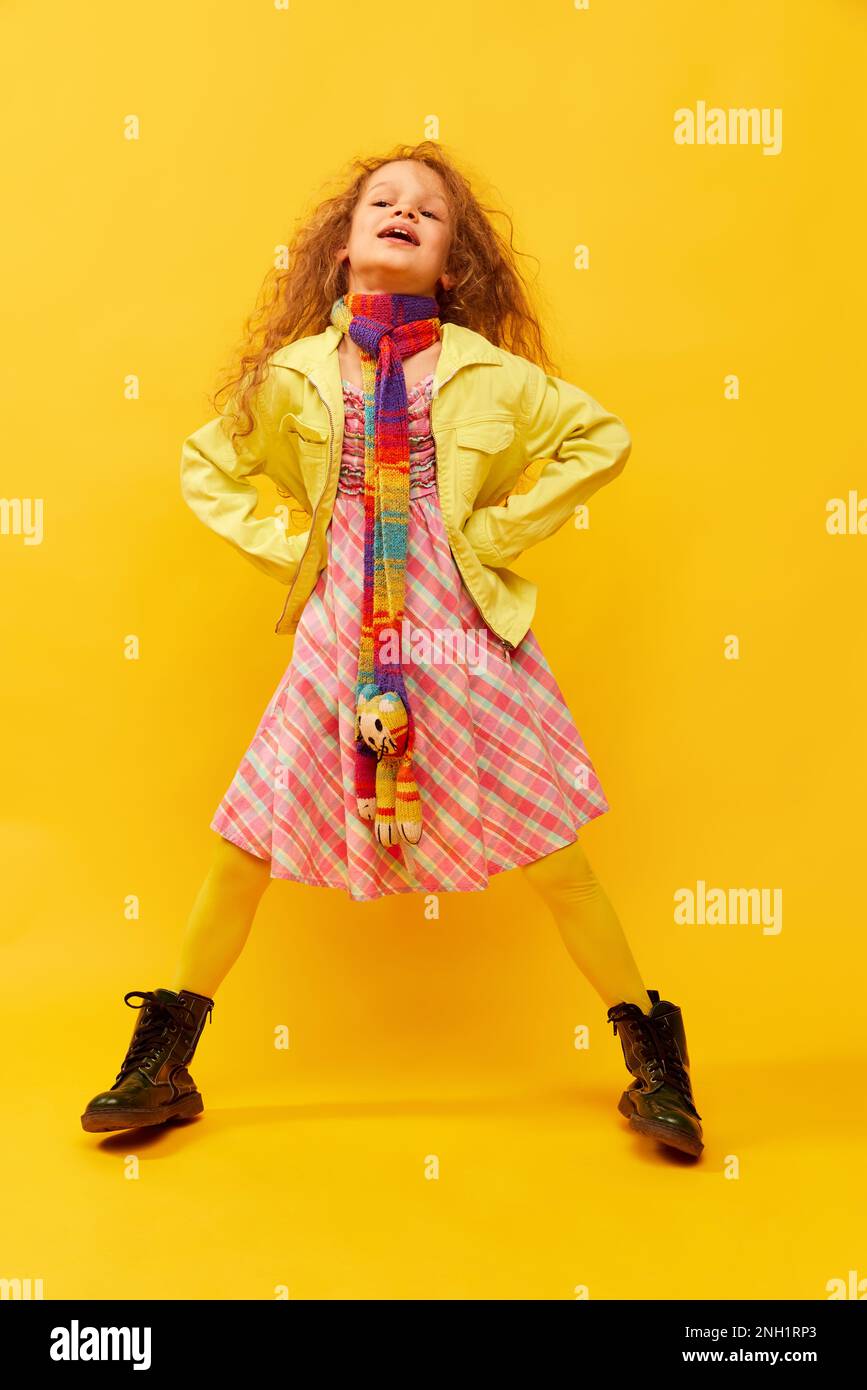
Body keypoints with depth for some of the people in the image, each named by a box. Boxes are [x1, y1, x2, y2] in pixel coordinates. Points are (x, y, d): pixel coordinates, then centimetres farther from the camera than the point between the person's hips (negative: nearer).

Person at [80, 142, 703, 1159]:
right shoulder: (292, 372, 2)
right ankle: (163, 1066, 24)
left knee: (551, 851, 2)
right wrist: (283, 549, 2)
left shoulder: (488, 372, -2)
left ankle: (652, 1062, 23)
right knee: (245, 841, 5)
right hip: (338, 636, 2)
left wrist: (500, 530, -3)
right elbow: (207, 470, 16)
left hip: (463, 634, -1)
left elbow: (601, 440, 6)